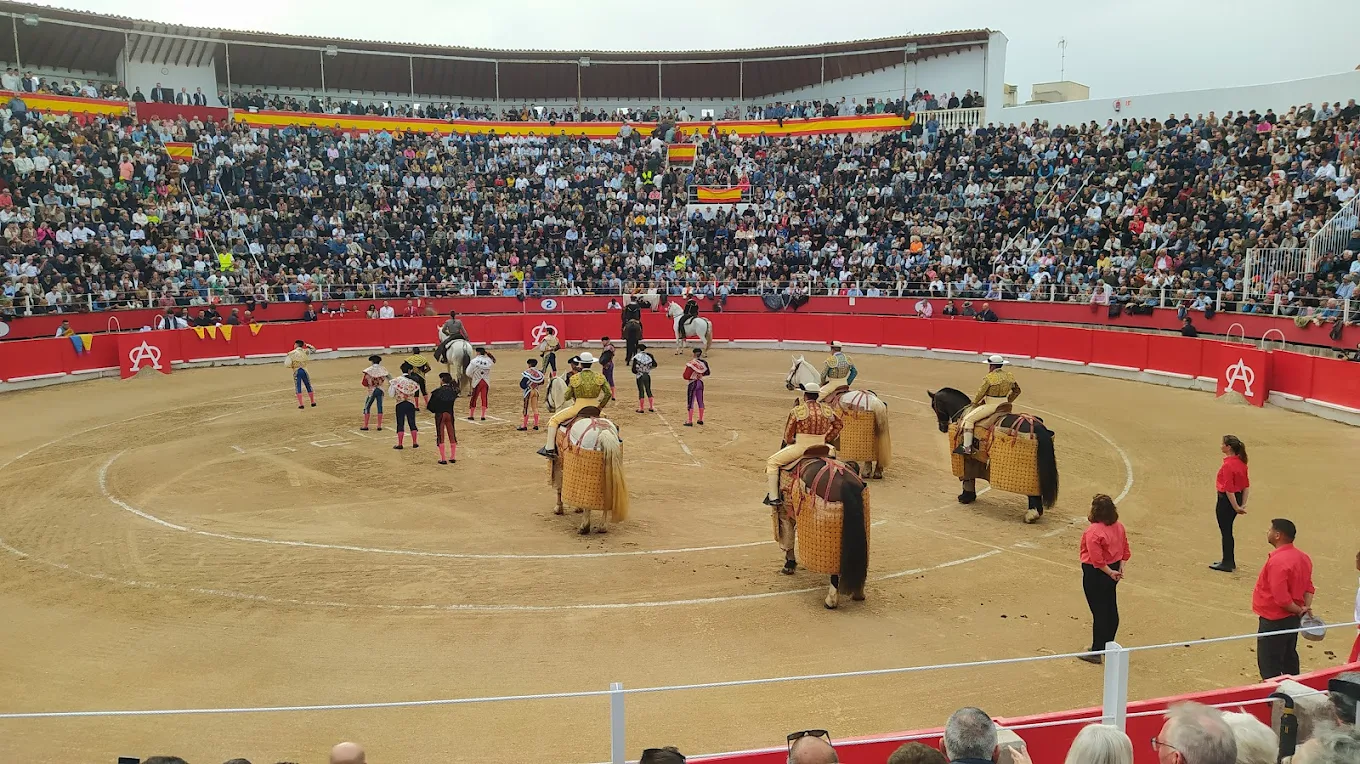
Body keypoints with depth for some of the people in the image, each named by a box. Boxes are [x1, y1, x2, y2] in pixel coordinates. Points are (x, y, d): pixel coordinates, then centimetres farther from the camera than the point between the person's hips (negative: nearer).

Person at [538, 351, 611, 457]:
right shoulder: (599, 377, -2)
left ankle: (550, 448, -1)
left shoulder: (575, 378, -7)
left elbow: (567, 397, -1)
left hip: (578, 407, -3)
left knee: (553, 420, 8)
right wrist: (601, 406, 8)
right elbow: (608, 393, -4)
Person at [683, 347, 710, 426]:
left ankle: (690, 421, 1)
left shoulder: (692, 362, -18)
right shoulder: (704, 362, -1)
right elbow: (708, 372, 12)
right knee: (700, 402, 16)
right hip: (700, 382, 6)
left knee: (690, 403, 1)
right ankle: (701, 420, 25)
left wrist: (684, 374, 2)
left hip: (692, 383, -6)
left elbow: (686, 375, -20)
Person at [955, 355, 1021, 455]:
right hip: (1004, 406, 8)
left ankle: (967, 447, -10)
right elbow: (1017, 391, 17)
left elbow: (980, 393, -10)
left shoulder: (989, 378, -16)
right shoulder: (1010, 376, 6)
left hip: (991, 406, -8)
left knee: (968, 419, -5)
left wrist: (974, 403, 8)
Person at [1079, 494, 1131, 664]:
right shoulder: (1118, 527, 0)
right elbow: (1125, 551, 8)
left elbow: (1097, 560, -25)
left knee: (1099, 612, 0)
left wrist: (1111, 573, -13)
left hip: (1095, 574, -8)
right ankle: (1107, 645, 34)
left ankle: (1096, 652, 9)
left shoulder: (1093, 531, -25)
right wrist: (1120, 569, 6)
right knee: (1111, 609, 19)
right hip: (1112, 570, 8)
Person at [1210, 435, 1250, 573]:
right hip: (1236, 498, 9)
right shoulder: (1241, 462, 5)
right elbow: (1246, 485, 9)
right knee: (1227, 531, 20)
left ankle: (1227, 564, 13)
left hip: (1226, 500, -9)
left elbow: (1229, 489, -23)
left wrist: (1236, 507, -16)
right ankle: (1230, 561, 30)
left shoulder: (1227, 465, -22)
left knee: (1226, 532, 3)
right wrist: (1243, 504, 9)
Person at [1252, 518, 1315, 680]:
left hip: (1274, 621, -9)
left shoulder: (1277, 561, -26)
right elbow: (1308, 586, 12)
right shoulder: (1302, 557, 5)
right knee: (1289, 660, 22)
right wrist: (1306, 607, -2)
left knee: (1269, 667, -1)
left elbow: (1281, 598, -28)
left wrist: (1299, 610, -12)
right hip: (1293, 618, 9)